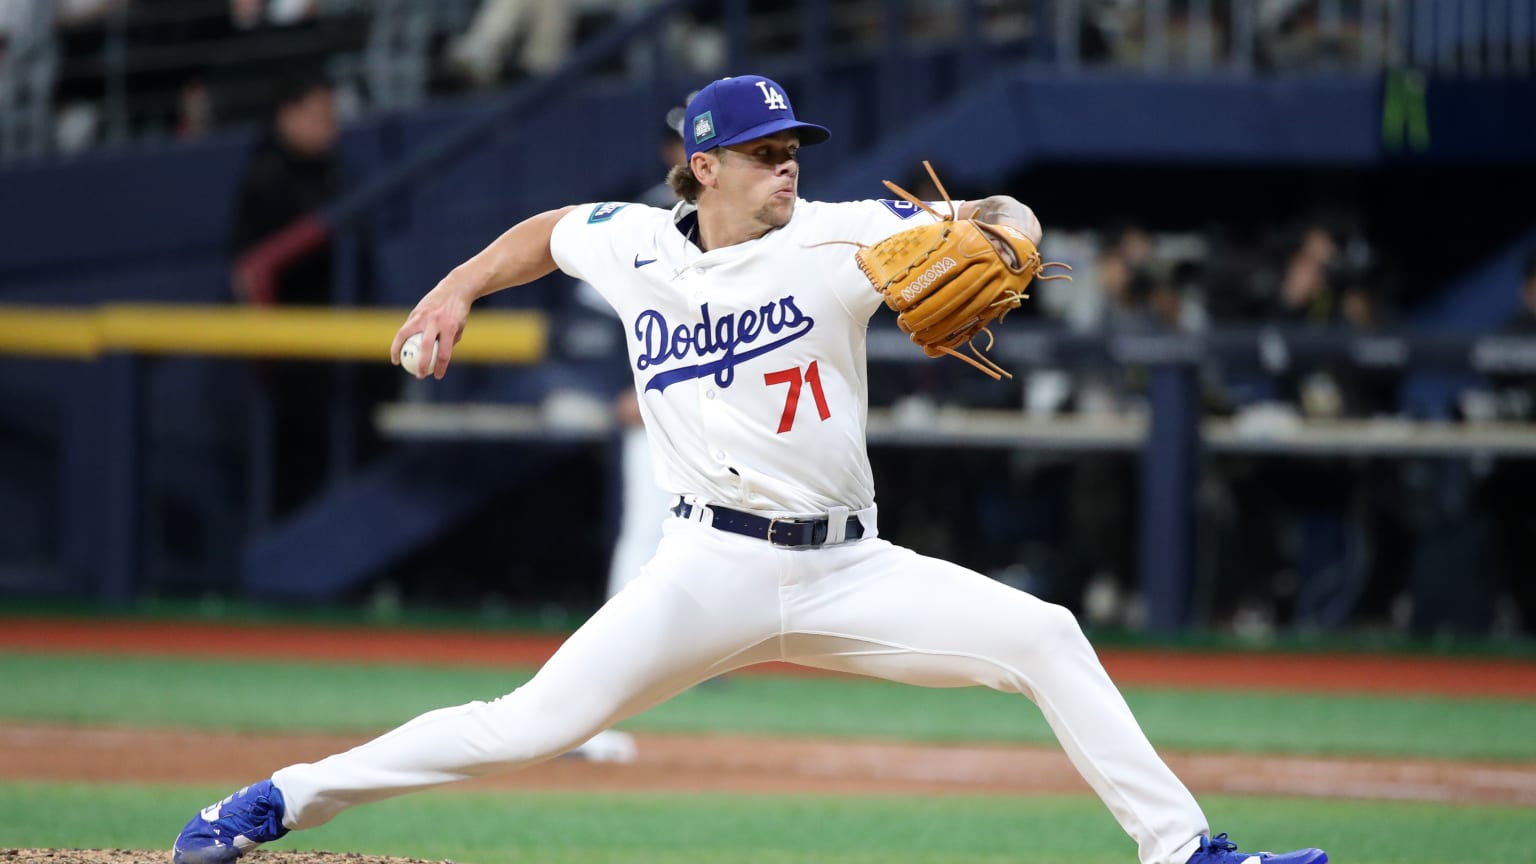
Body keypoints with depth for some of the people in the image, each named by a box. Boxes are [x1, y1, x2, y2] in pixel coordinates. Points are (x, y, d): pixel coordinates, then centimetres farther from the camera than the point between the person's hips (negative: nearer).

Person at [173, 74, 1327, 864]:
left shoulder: (836, 239, -2)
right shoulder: (633, 247, 3)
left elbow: (1002, 218, -6)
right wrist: (460, 289, 15)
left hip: (848, 571, 2)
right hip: (712, 570, -1)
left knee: (1046, 637, -13)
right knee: (535, 726, -14)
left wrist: (999, 239, -28)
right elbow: (549, 229, 26)